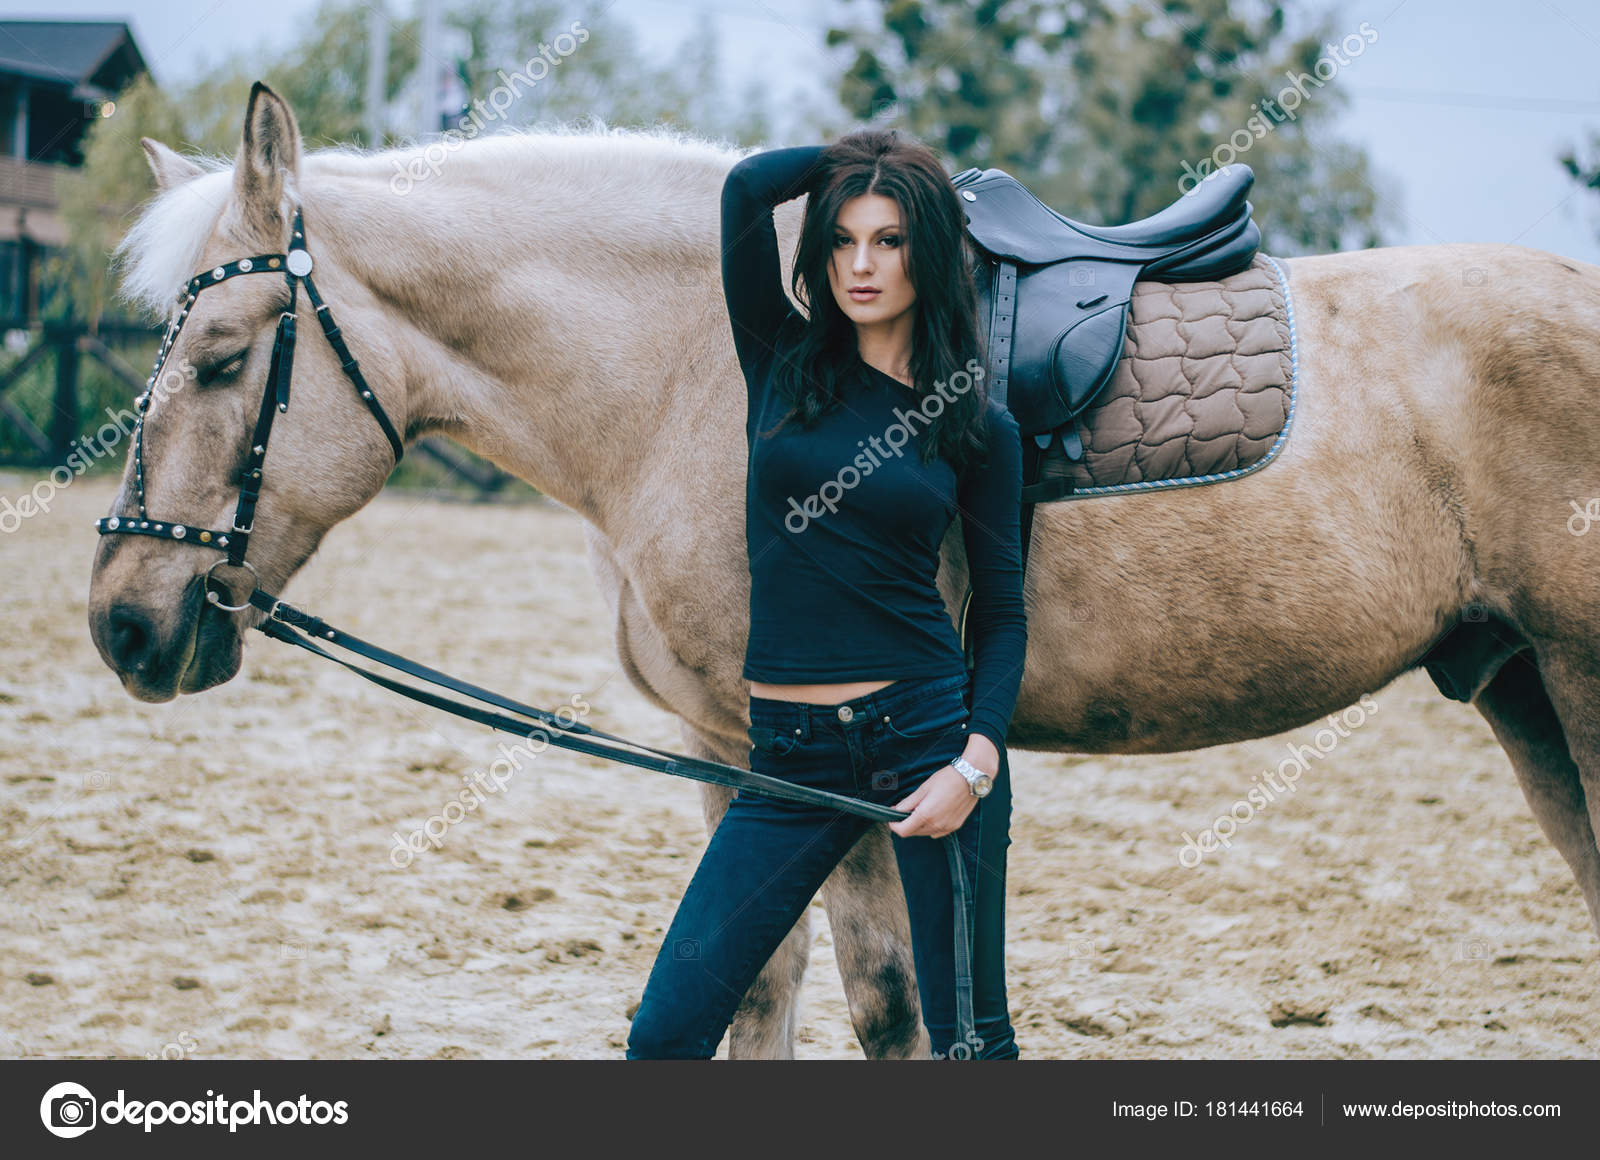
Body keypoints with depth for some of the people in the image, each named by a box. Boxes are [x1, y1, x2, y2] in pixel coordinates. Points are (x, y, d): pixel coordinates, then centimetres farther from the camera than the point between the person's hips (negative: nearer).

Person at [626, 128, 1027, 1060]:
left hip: (926, 729, -2)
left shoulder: (980, 427, 3)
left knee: (969, 1037, 4)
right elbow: (748, 187, -6)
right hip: (792, 756, 2)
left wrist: (978, 761, -10)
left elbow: (1002, 609, 3)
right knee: (666, 1034, -1)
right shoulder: (784, 362, 6)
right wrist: (857, 156, 10)